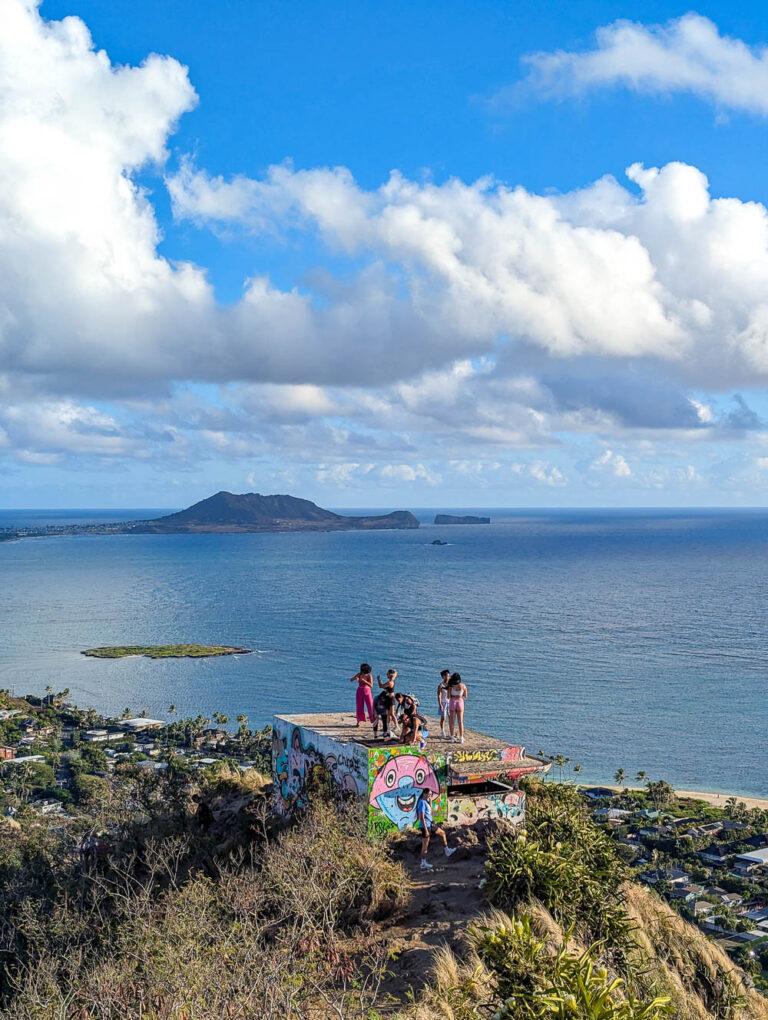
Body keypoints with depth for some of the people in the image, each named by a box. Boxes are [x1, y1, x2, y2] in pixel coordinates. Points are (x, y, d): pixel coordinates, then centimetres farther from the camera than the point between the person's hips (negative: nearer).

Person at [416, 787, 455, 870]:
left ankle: (446, 851, 30)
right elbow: (422, 817, -23)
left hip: (430, 824, 10)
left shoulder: (426, 802, 10)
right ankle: (423, 864, 6)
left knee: (442, 833, 19)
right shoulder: (422, 803, -19)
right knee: (425, 845, -2)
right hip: (425, 826, -10)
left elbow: (430, 813, 21)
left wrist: (430, 802, 11)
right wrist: (426, 830, -23)